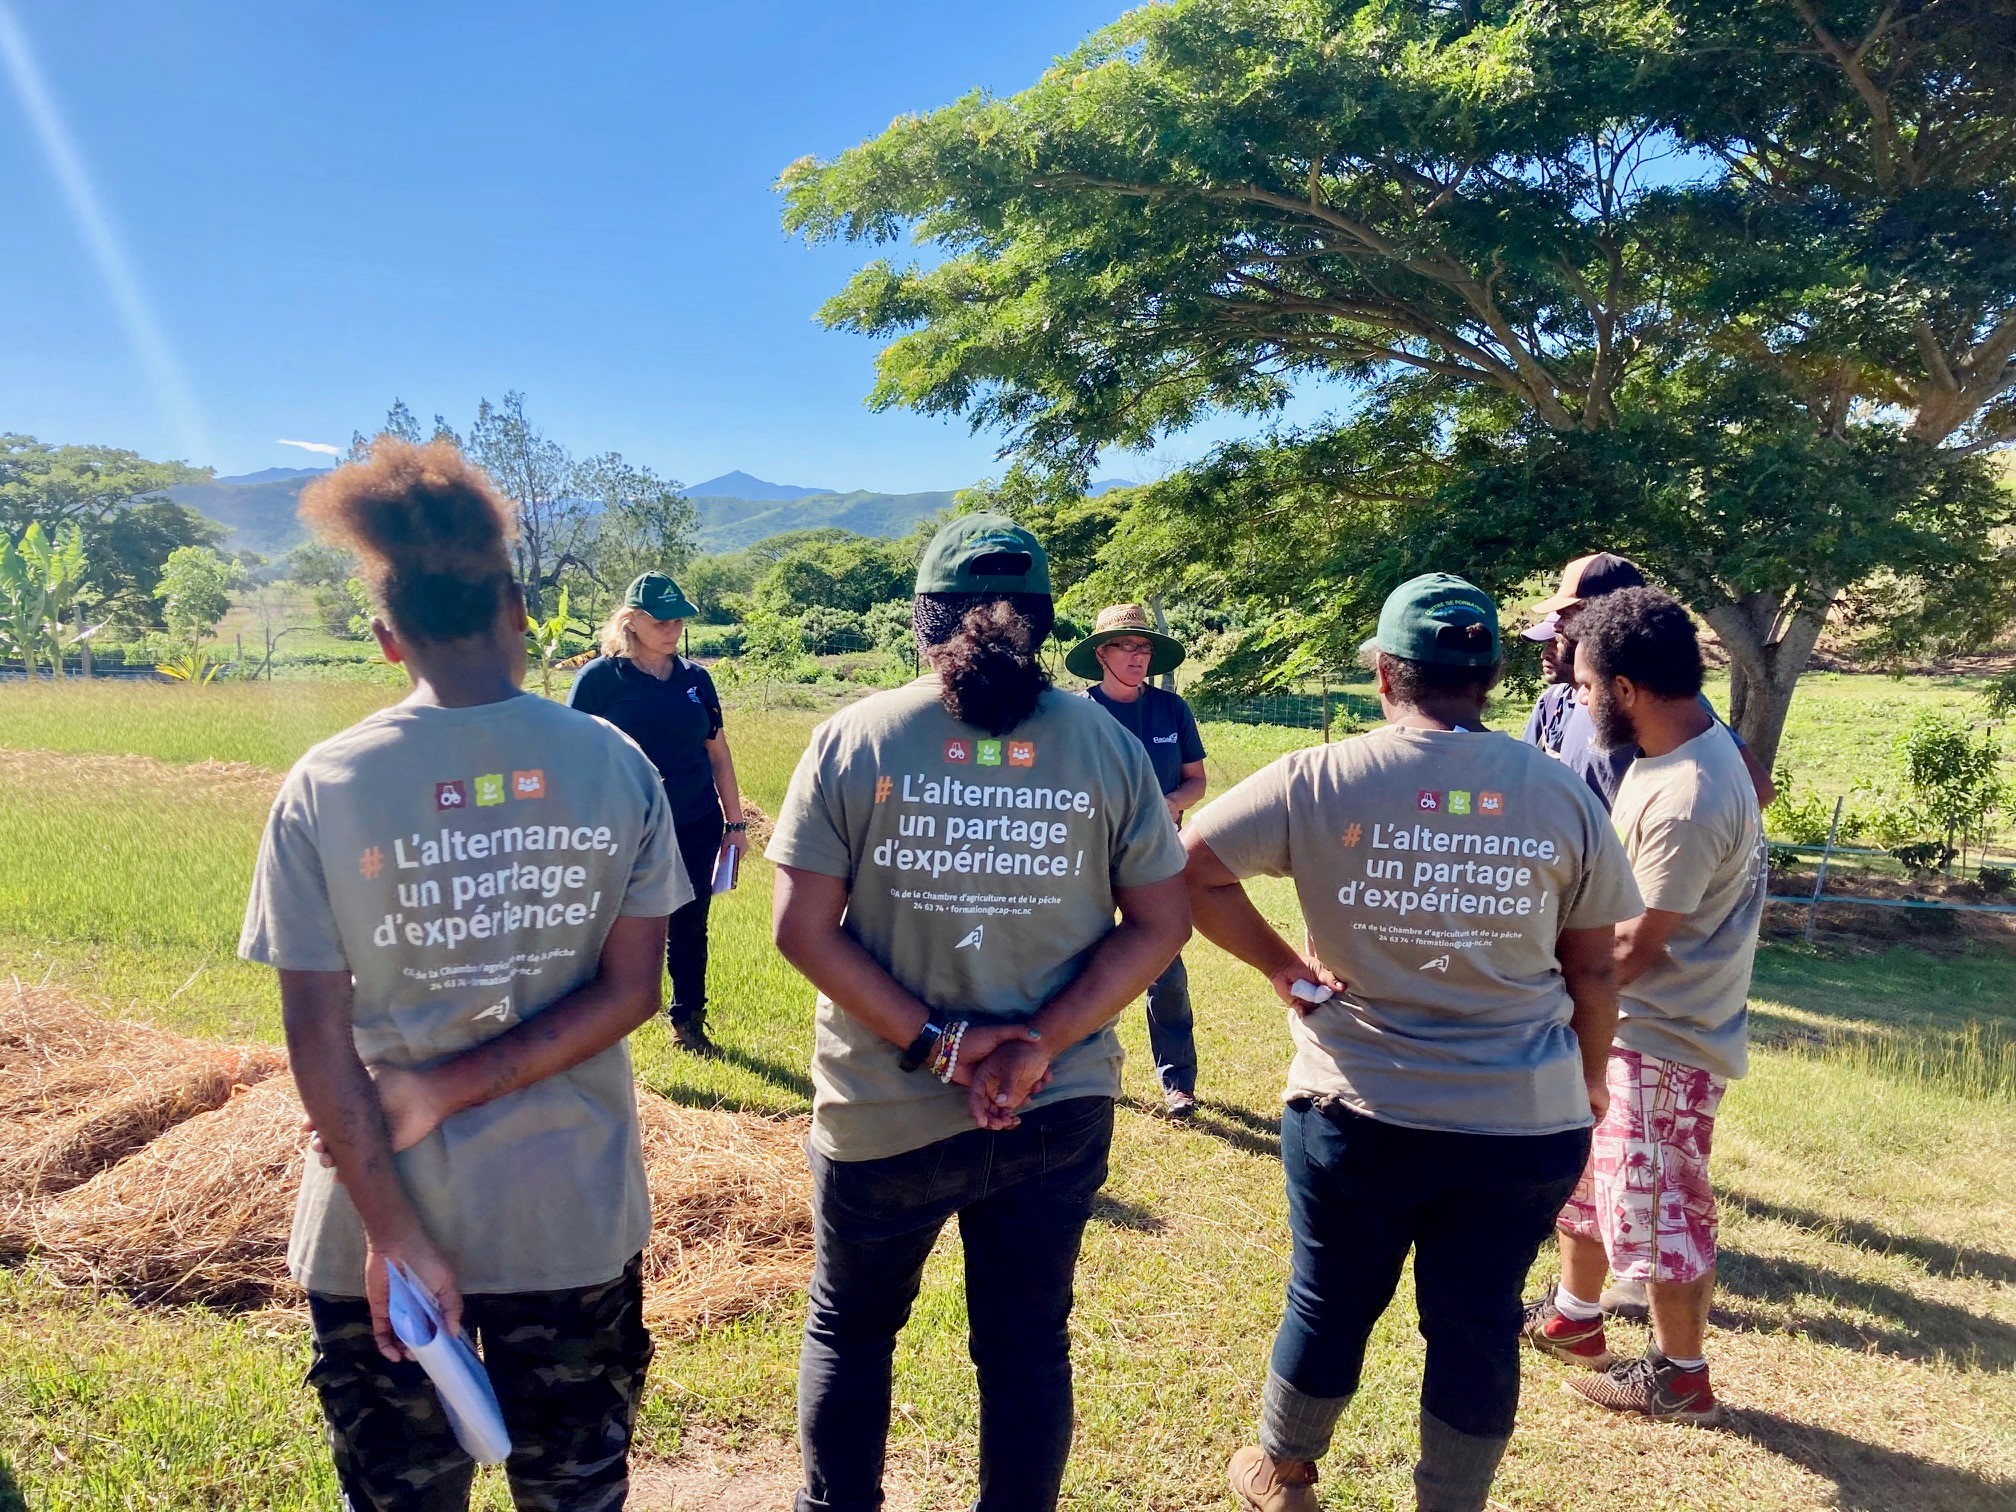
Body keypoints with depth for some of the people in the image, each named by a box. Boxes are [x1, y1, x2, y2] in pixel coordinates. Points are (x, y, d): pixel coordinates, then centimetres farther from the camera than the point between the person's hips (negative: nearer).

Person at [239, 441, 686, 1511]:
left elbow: (317, 1032, -13)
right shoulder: (617, 766, -8)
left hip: (386, 1228, 0)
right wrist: (449, 1092, -10)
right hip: (576, 1218, 1)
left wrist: (393, 1234, -9)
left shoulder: (325, 787, -11)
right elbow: (631, 989, -10)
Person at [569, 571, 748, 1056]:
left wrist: (735, 821, 11)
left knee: (689, 930, 13)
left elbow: (718, 752, 11)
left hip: (696, 830, 4)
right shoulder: (599, 678, -7)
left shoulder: (696, 678, 5)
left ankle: (688, 1022, 30)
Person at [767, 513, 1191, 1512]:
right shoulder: (1107, 744, -5)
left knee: (847, 1330, 23)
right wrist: (1040, 1048, -11)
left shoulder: (854, 737, -9)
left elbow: (802, 929, -12)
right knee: (1029, 1343, 20)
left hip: (883, 1112, -1)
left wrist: (934, 1043, -12)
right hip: (1061, 1112, 1)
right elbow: (1160, 922, -6)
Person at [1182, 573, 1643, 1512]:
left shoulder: (1320, 781, -10)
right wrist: (1590, 1080, 17)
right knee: (1478, 1326, 16)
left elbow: (1190, 867, -11)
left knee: (1330, 1308, 18)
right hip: (1527, 1121, 1)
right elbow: (1593, 969, 4)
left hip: (1359, 1115, -1)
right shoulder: (1562, 795, -3)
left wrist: (1284, 968, -4)